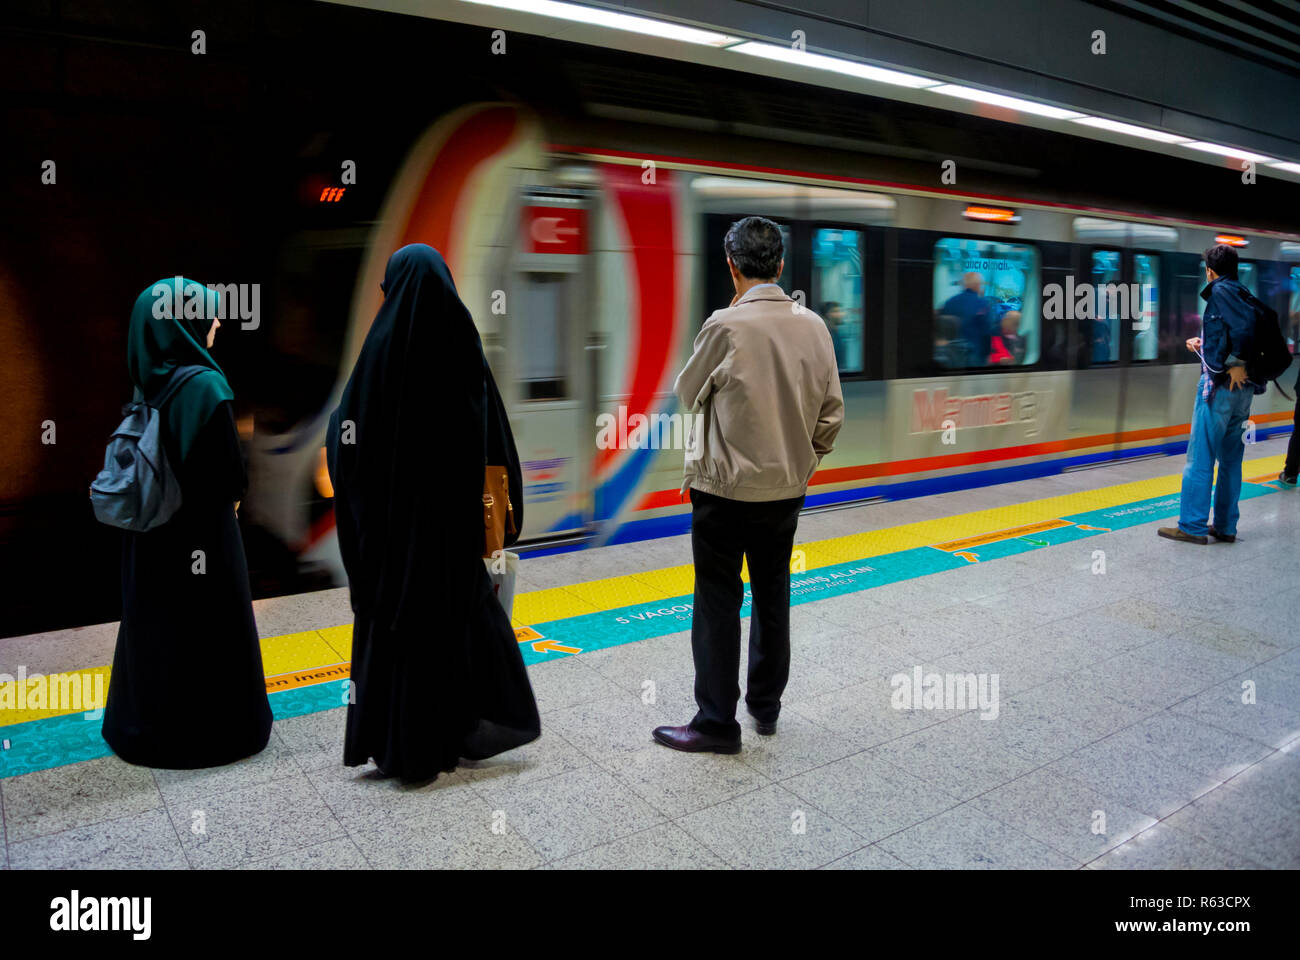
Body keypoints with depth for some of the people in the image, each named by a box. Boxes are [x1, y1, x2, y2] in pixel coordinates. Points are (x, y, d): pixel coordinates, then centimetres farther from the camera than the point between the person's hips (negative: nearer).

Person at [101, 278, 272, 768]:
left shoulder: (149, 379, 1)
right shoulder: (204, 385, -21)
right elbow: (226, 470, -20)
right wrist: (231, 496, -1)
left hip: (152, 525, 7)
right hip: (201, 526, -7)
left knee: (155, 618, 18)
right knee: (208, 619, 6)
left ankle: (148, 719, 33)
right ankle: (216, 727, 18)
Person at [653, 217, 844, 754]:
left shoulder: (726, 326, -16)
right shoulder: (813, 326, -1)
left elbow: (687, 393, 0)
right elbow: (831, 413, 4)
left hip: (725, 489, -5)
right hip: (786, 488, 5)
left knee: (719, 601, 4)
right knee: (772, 596, 18)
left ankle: (717, 723, 12)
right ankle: (766, 707, 32)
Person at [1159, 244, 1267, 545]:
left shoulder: (1220, 291, -9)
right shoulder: (1243, 293, 15)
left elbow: (1245, 323, -24)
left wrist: (1237, 363, -17)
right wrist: (1204, 346, 22)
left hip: (1220, 385, -9)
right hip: (1242, 389, 9)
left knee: (1200, 458, -4)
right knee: (1230, 458, 12)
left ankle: (1192, 526, -2)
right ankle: (1225, 526, 17)